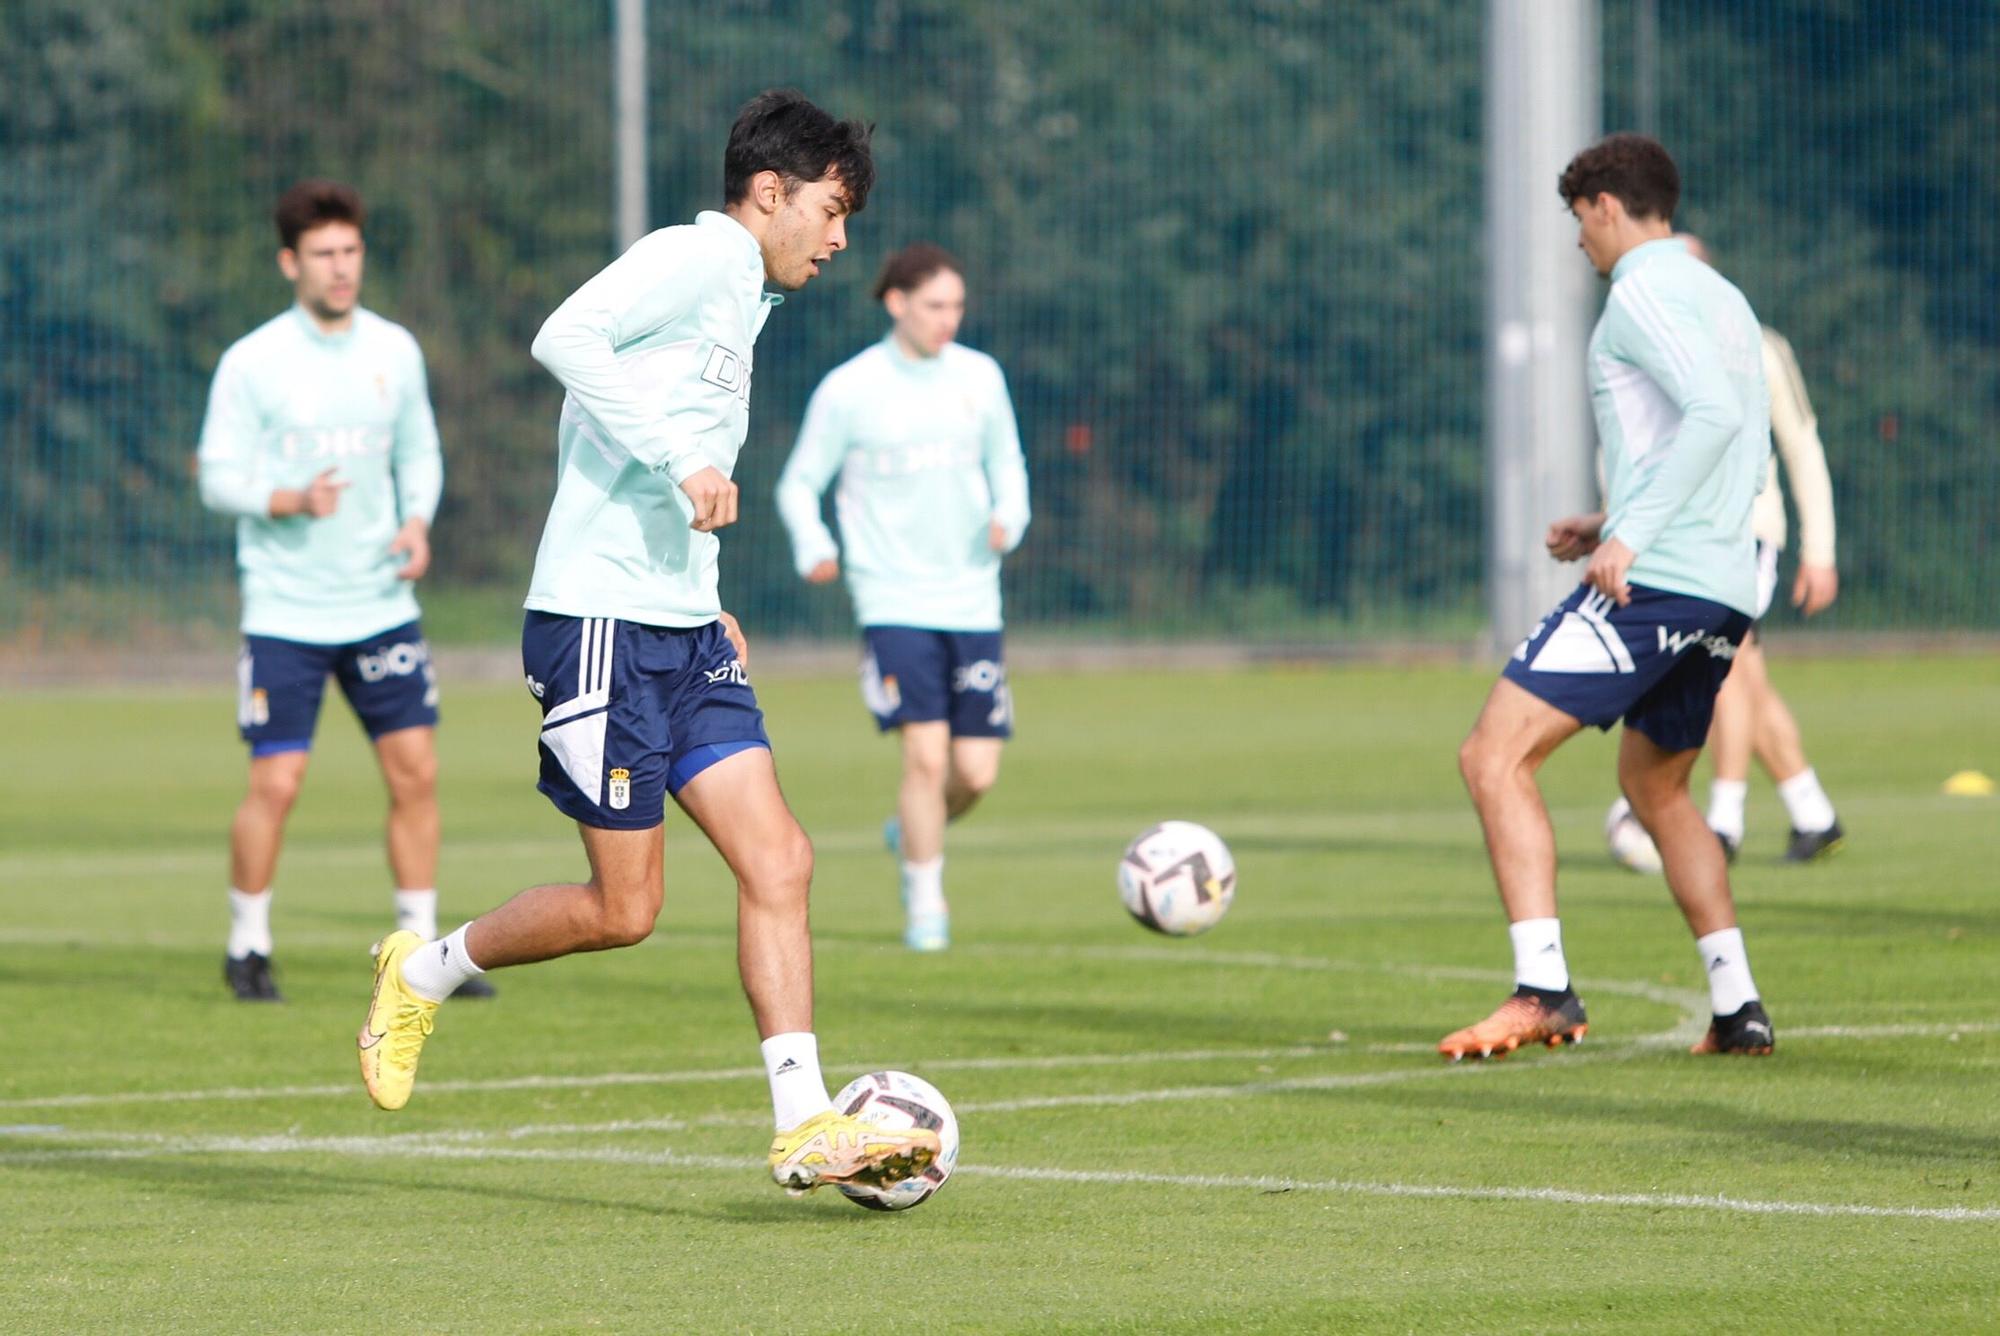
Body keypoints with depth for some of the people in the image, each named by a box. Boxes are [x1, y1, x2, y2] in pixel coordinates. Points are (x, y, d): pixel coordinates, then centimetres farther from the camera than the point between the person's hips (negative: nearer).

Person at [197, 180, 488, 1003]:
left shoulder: (394, 351, 6)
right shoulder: (251, 363, -7)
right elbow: (218, 477, -6)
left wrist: (417, 521, -3)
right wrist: (292, 500, -24)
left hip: (380, 604, 4)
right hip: (284, 612, -4)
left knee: (415, 772, -2)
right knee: (276, 783, -7)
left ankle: (420, 952, 8)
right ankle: (247, 950, 11)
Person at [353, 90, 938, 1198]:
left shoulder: (741, 298, 20)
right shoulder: (693, 257, -8)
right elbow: (565, 337, -25)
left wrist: (707, 606, 18)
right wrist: (680, 457, -27)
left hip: (683, 631, 9)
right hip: (600, 620, -9)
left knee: (777, 861, -3)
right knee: (623, 909, -4)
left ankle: (805, 1126, -5)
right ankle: (424, 974, 18)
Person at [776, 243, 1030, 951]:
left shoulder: (980, 376, 5)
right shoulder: (848, 389, -5)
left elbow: (1006, 463, 17)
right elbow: (799, 484, 3)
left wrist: (1008, 518, -4)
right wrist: (813, 547, -16)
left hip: (972, 601, 4)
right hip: (894, 600, -4)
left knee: (977, 772, -1)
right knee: (926, 753, -17)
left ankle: (912, 832, 32)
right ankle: (924, 906, -1)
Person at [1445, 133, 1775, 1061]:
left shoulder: (1644, 291, -7)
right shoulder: (1725, 299, 20)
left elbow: (1714, 415, -21)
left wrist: (1632, 537, -21)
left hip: (1651, 581, -9)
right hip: (1727, 589, 9)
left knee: (1494, 757, -10)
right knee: (1655, 787, 25)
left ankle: (1543, 991, -22)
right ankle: (1737, 1008, 18)